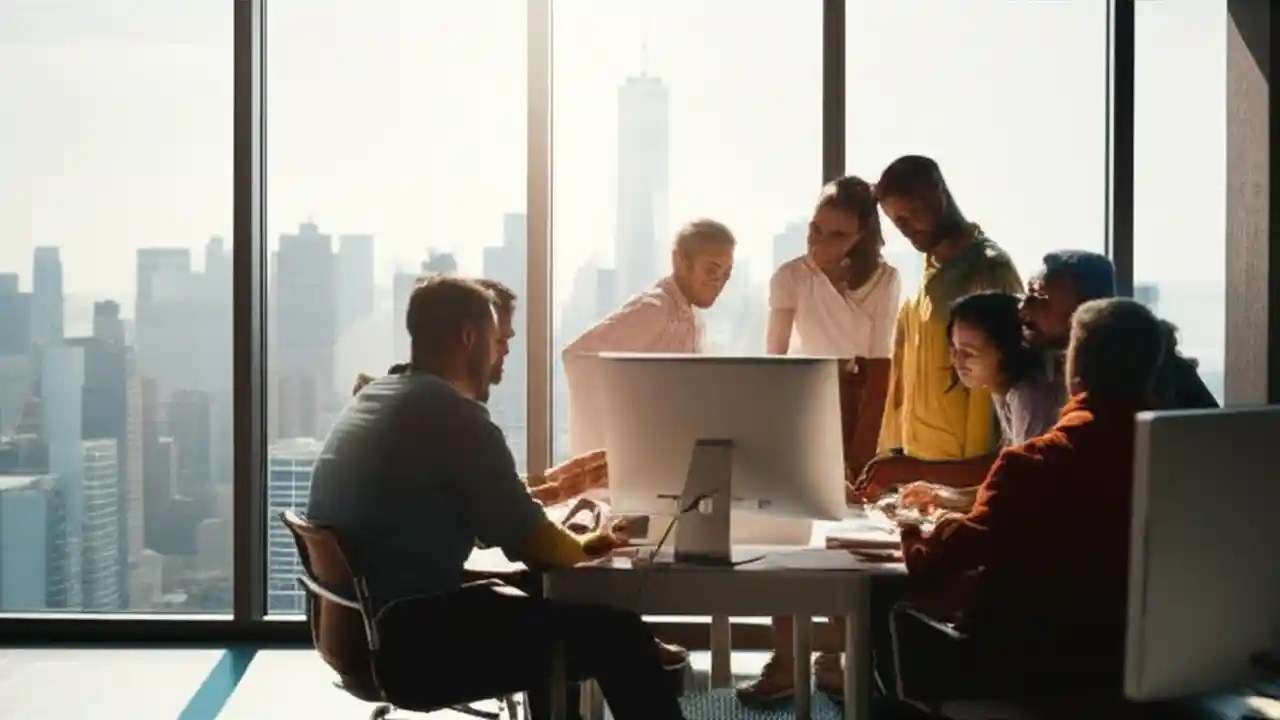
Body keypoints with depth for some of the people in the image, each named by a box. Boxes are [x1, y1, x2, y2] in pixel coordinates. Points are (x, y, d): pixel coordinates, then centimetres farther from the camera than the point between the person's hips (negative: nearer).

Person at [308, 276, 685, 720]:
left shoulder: (371, 399, 14)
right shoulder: (454, 414, -15)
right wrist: (583, 548, 9)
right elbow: (531, 544, -12)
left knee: (544, 610, 27)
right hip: (411, 642, -10)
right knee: (614, 631, -5)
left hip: (361, 631, 10)